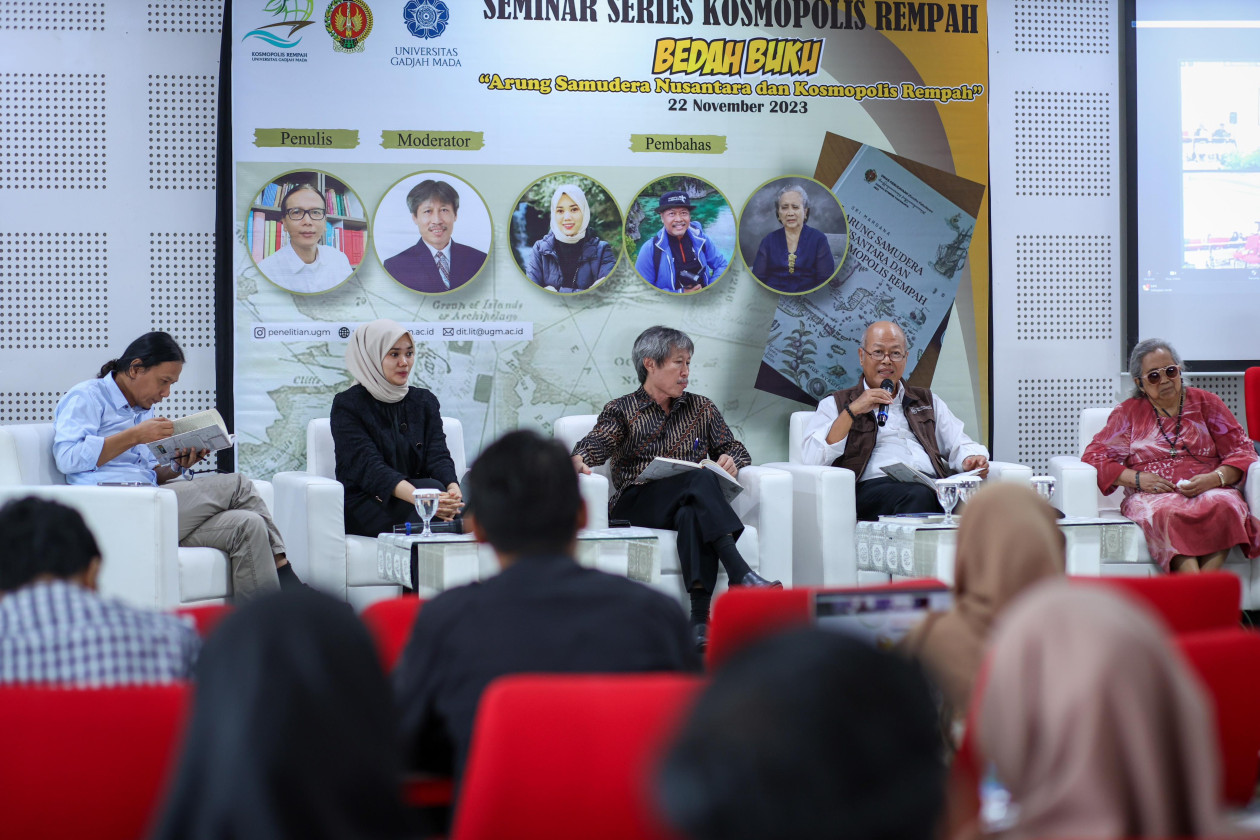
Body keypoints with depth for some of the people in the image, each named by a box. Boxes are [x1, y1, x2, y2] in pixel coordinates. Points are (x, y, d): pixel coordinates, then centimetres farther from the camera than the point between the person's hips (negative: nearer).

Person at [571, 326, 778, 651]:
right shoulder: (622, 411, 13)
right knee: (700, 480, -34)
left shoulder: (702, 409, 24)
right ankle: (741, 575, -48)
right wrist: (579, 460, -30)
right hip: (634, 507, -3)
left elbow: (735, 450, 22)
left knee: (692, 516, -37)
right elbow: (596, 443, -6)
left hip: (691, 504, 3)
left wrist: (732, 462, -4)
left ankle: (700, 617, -49)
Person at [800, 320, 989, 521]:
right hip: (873, 486, -3)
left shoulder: (927, 401, 32)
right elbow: (811, 457, 4)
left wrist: (971, 459, -2)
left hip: (932, 481, 3)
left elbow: (959, 445, 23)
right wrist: (852, 411, -3)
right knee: (919, 495, -39)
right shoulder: (836, 404, 20)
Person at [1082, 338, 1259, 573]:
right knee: (1168, 513, -38)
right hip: (1151, 496, -1)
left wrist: (1215, 478, -10)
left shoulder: (1205, 403, 17)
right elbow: (1094, 456, 9)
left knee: (1223, 507, -36)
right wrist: (1136, 479, -8)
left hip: (1208, 492, 1)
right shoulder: (1128, 412, 18)